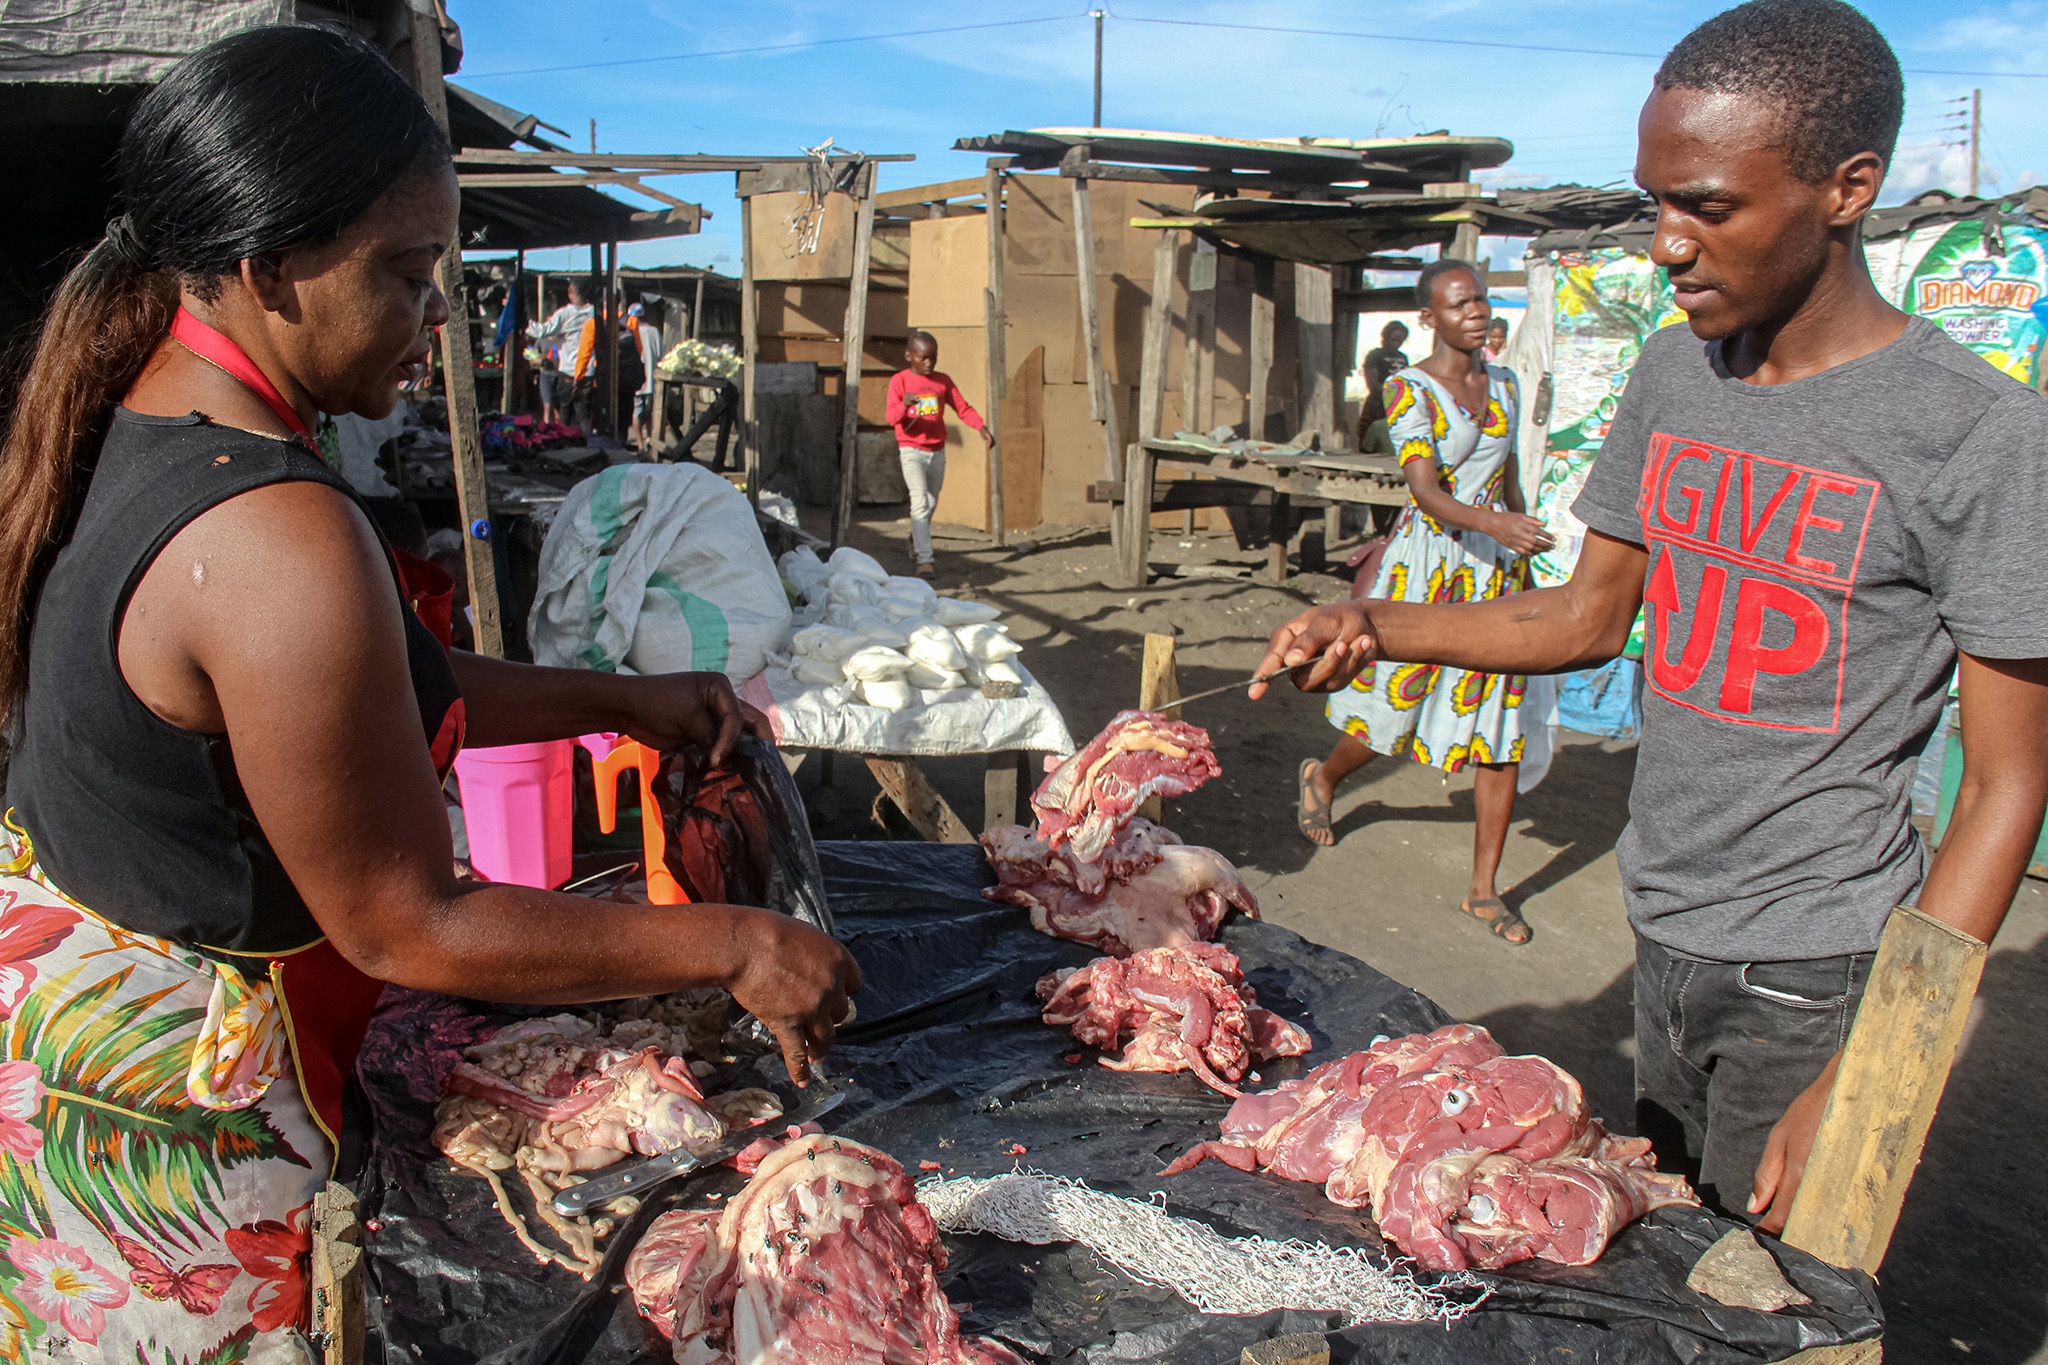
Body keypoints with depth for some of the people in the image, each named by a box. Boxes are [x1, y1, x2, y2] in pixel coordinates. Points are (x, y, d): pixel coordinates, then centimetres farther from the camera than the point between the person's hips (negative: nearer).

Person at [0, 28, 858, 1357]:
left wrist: (618, 698, 6)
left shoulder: (138, 418, -3)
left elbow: (376, 690, 7)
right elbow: (409, 930, -26)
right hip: (173, 1100, -9)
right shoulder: (279, 547, -34)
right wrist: (735, 948, -21)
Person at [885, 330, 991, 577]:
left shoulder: (943, 381, 3)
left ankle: (915, 538, 47)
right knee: (920, 501, -18)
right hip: (911, 450, -4)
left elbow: (963, 408, 1)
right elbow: (891, 416, -17)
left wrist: (981, 427, -17)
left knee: (931, 503, 18)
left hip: (937, 451, 5)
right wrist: (905, 404, -39)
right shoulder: (899, 380, -7)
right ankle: (924, 560, -22)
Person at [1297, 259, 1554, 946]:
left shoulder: (1501, 382, 10)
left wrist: (1524, 553, 22)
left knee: (1500, 723, 1)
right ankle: (1323, 776, 40)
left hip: (1497, 567, 5)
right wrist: (1497, 524, -39)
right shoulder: (1409, 389, -10)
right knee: (1397, 707, 5)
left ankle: (1484, 888, 8)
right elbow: (1426, 491, -23)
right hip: (1429, 562, -5)